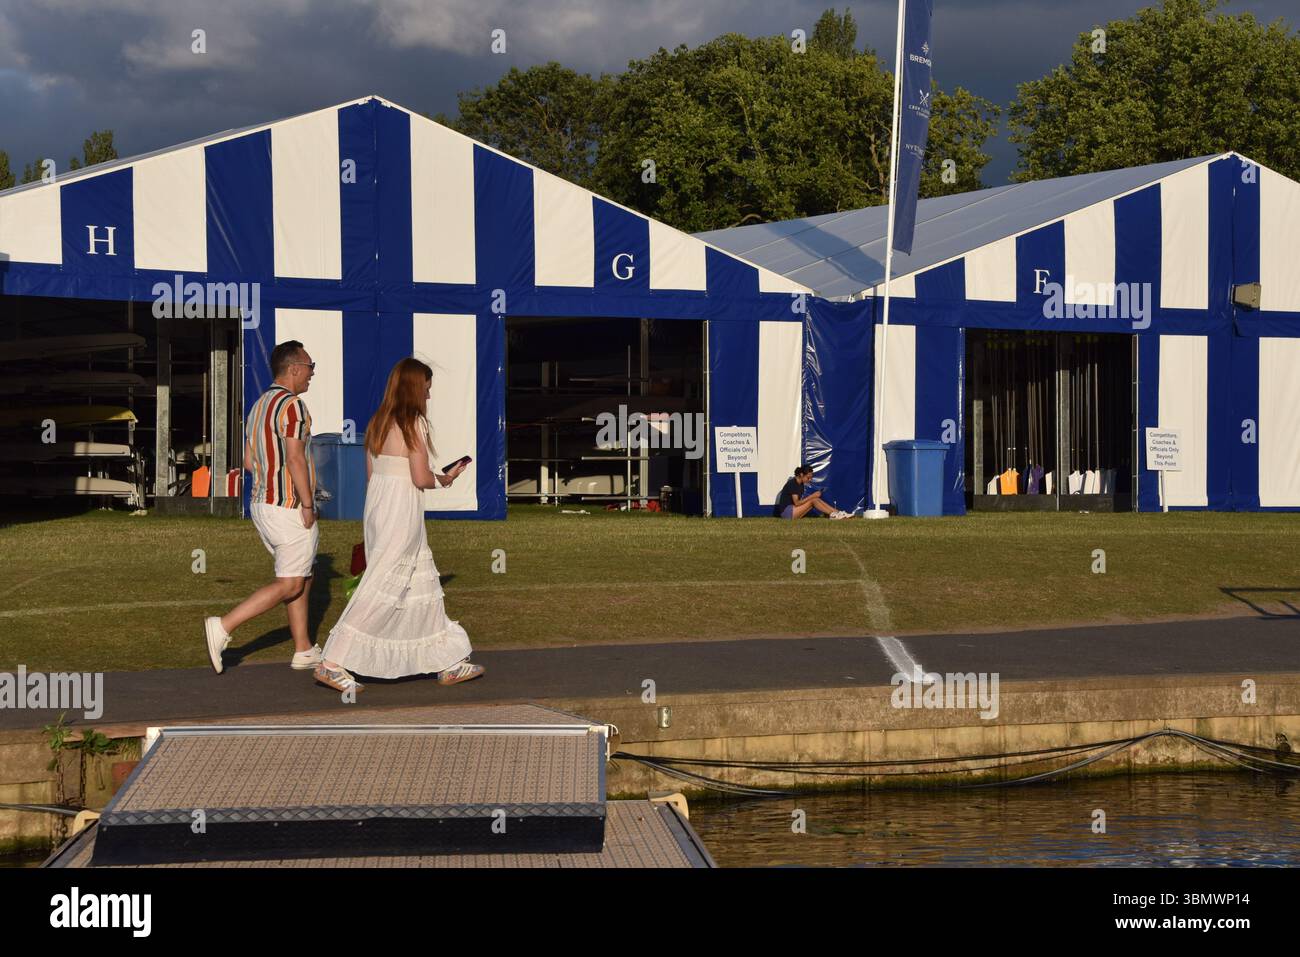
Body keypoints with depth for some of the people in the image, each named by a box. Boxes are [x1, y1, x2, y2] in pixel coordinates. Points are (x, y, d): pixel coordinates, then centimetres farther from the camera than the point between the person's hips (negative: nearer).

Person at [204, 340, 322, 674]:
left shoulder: (259, 405, 13)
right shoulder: (292, 404, -16)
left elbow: (249, 461, 15)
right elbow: (295, 458, -22)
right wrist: (308, 504, -19)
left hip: (262, 503, 10)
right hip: (289, 508, -10)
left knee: (302, 576, 16)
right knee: (289, 585, -5)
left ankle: (303, 650, 18)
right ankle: (222, 627, -13)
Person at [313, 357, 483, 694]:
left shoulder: (378, 423, 11)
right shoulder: (414, 423, -12)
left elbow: (370, 475, 14)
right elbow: (421, 478, -14)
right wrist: (444, 479, 5)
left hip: (377, 509, 9)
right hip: (403, 512, -9)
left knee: (422, 581, 15)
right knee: (381, 588, -6)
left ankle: (447, 664, 21)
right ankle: (332, 663, -8)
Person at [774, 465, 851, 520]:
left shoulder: (801, 484, 12)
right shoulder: (792, 484, -17)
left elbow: (800, 500, 9)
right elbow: (796, 503, -22)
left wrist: (813, 496, -5)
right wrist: (812, 496, -21)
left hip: (793, 510, 8)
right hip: (786, 512, -8)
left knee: (816, 499, -8)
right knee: (813, 500, -20)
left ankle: (837, 512, -15)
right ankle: (834, 514, -18)